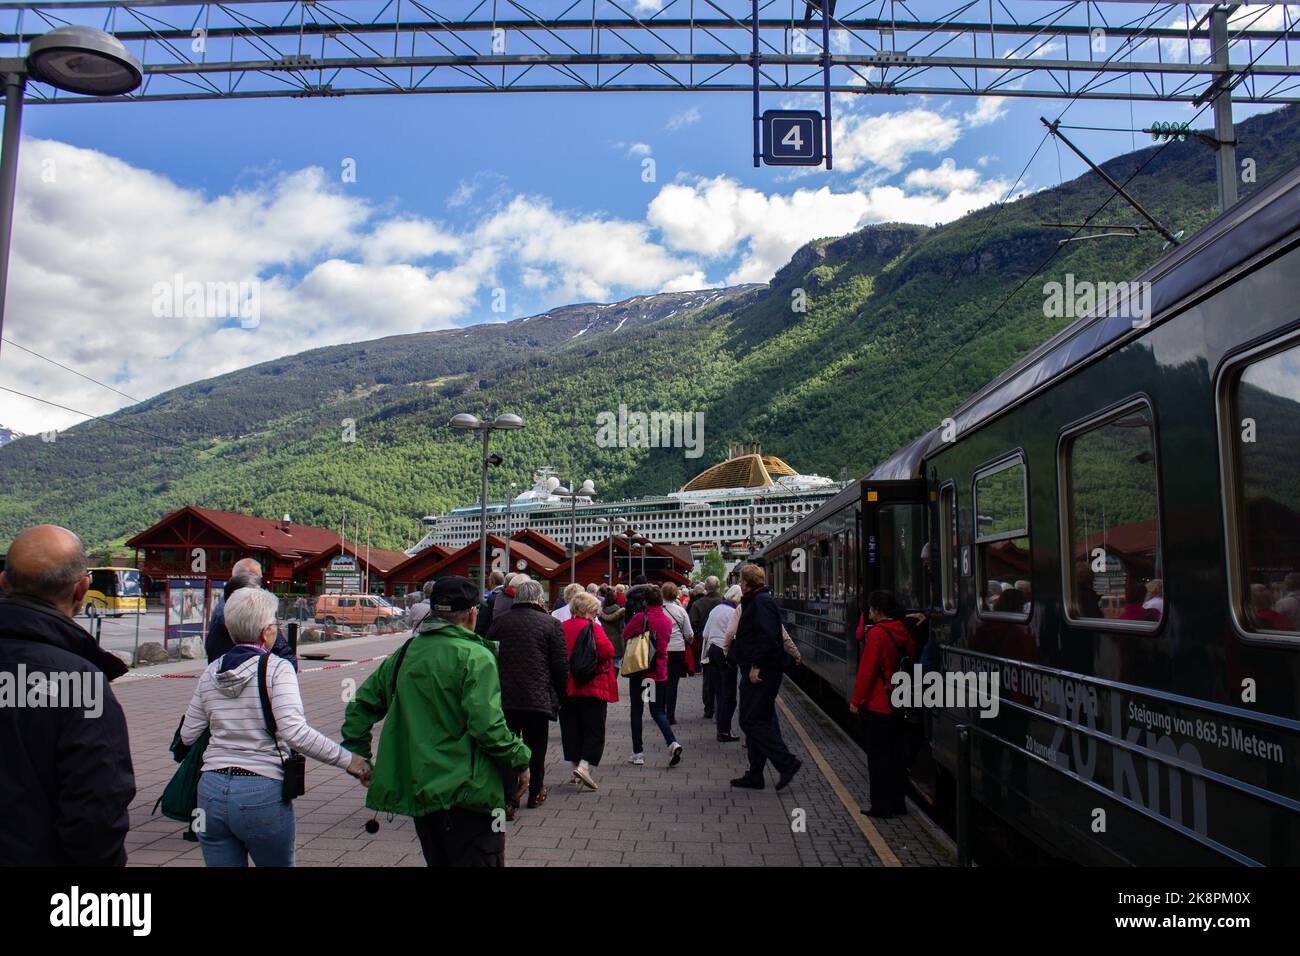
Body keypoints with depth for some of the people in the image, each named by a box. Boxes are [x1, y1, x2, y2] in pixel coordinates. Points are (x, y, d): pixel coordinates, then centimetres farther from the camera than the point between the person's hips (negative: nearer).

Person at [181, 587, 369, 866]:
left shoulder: (211, 672, 5)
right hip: (263, 796, -4)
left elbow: (187, 736, 11)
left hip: (212, 791, 4)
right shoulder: (276, 668, -10)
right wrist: (347, 759, -17)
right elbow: (294, 731, -22)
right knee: (280, 863, 16)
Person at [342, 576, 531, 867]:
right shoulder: (475, 656, -14)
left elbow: (362, 704, 13)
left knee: (438, 860, 22)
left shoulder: (404, 654, 8)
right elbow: (487, 724, -21)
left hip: (417, 789, 7)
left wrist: (358, 753, 20)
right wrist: (519, 760, -9)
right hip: (466, 793, -7)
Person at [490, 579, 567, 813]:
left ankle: (508, 800, -3)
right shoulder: (551, 624, -3)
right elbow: (561, 665, -4)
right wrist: (559, 697, 7)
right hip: (539, 697, -1)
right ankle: (535, 793, 31)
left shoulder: (500, 622, 5)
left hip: (503, 698, 1)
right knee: (536, 749, 16)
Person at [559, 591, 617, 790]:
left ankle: (576, 766, 18)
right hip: (592, 687, -5)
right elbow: (606, 651, -22)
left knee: (571, 729, 13)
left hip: (567, 688, 5)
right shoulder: (593, 628, -11)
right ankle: (584, 765, -15)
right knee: (594, 730, 1)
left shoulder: (562, 628, 6)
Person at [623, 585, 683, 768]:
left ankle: (638, 753, 12)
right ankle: (673, 743, -10)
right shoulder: (667, 621, 2)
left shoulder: (639, 618, -13)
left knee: (636, 712, 9)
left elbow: (625, 635, 1)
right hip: (659, 672, 4)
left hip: (639, 671, -3)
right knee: (658, 711, 12)